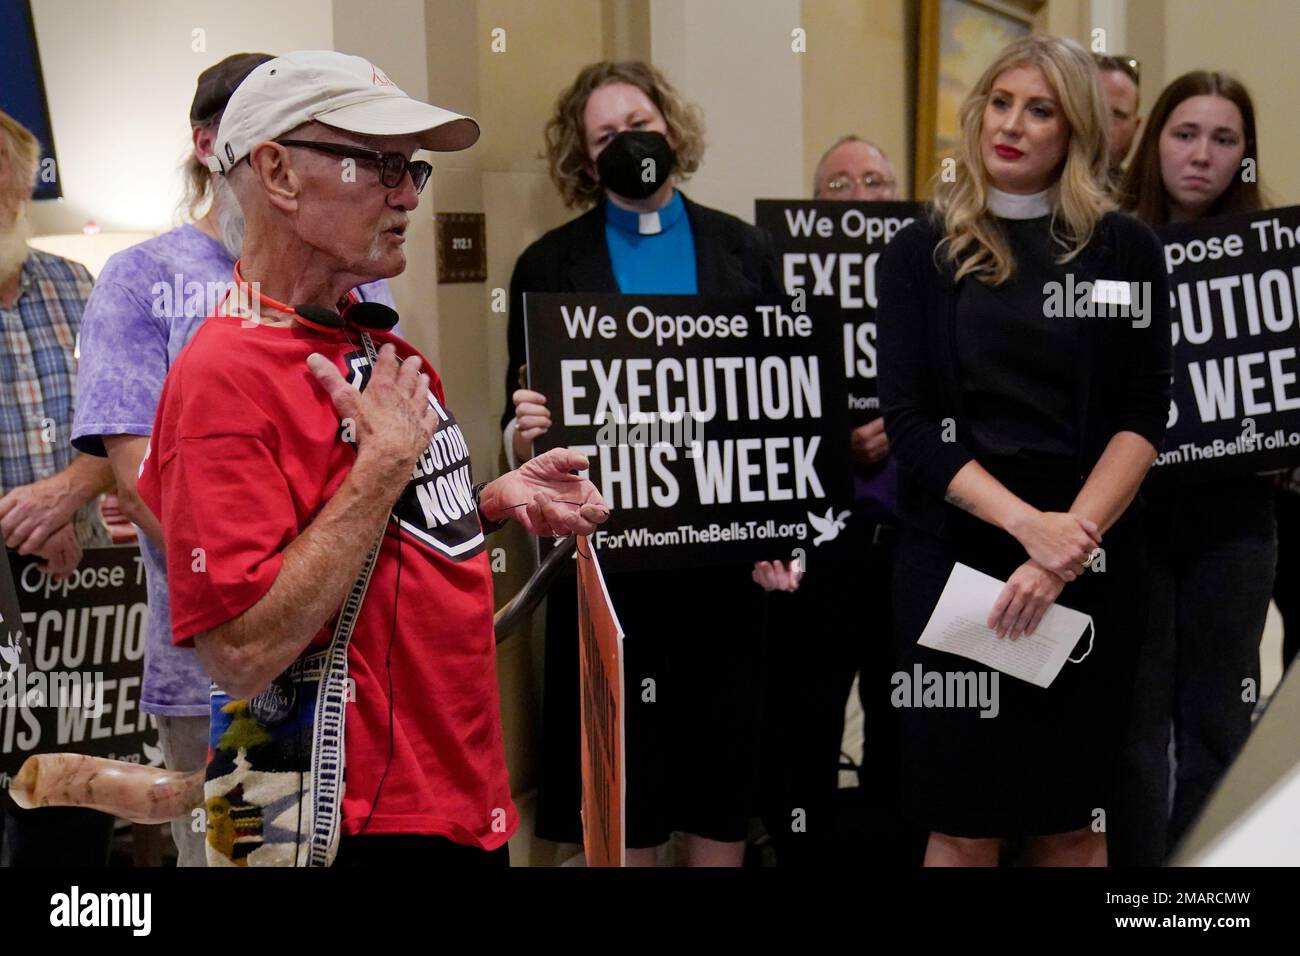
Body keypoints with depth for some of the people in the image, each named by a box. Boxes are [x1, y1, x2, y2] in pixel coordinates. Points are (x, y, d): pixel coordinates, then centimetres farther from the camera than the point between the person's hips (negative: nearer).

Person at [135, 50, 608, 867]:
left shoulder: (384, 348, 9)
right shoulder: (223, 378, -19)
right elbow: (243, 655, -27)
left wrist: (498, 501, 4)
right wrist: (385, 461, -22)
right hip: (361, 825, -8)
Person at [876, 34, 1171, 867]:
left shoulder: (1125, 248, 4)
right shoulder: (922, 252, 5)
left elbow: (1143, 419, -2)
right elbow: (909, 421, -3)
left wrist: (1068, 544, -16)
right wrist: (1028, 524, -17)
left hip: (1092, 562, 1)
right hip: (957, 556, 0)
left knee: (1073, 820, 6)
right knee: (965, 822, 0)